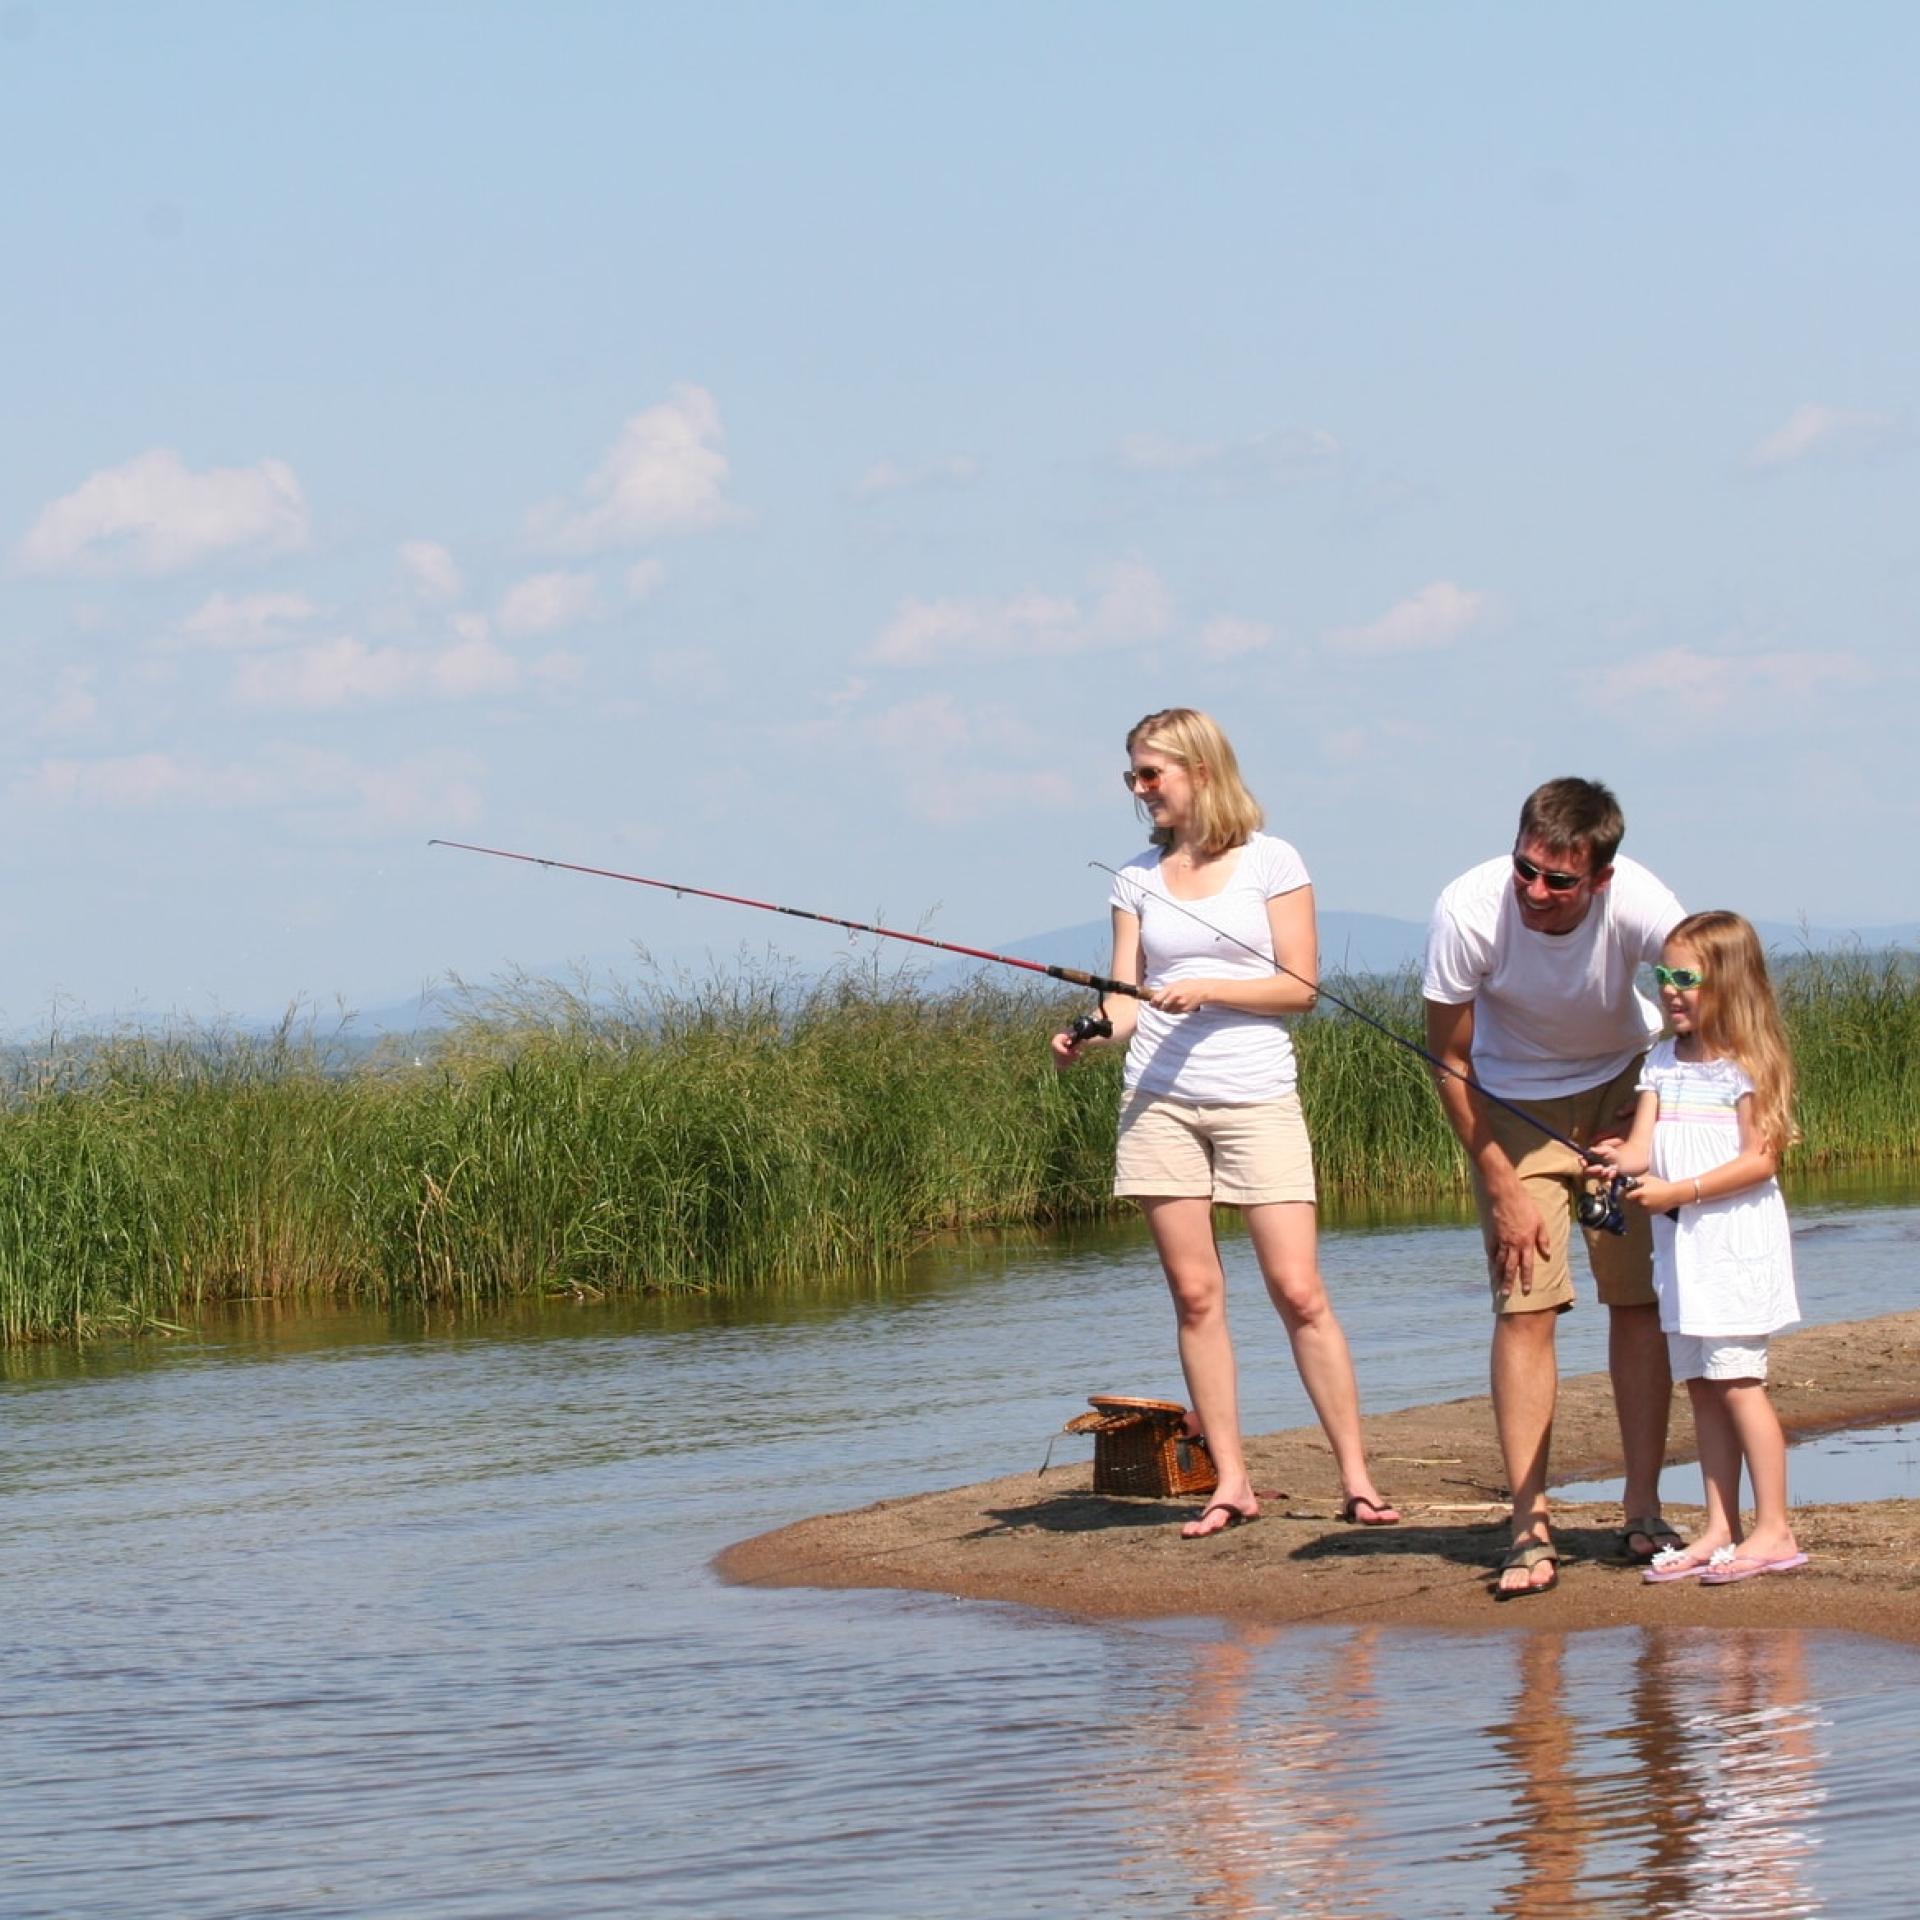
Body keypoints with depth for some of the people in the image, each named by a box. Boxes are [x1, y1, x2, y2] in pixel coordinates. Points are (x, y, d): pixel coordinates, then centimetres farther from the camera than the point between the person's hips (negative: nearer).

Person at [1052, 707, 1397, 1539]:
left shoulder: (1269, 862, 1)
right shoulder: (1137, 877, 11)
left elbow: (1300, 985, -4)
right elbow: (1127, 998, 8)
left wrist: (1207, 989, -15)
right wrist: (1089, 1034, -13)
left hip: (1257, 1099, -3)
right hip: (1160, 1101, 3)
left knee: (1299, 1292, -6)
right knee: (1195, 1295, 2)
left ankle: (1356, 1477, 0)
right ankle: (1231, 1483, 8)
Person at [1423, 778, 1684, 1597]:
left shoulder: (1640, 906, -29)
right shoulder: (1467, 913, -29)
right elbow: (1450, 1063, -14)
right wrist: (1504, 1187, -13)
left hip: (1623, 1089, 1)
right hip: (1512, 1100, -1)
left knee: (1639, 1298, -5)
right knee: (1524, 1304, -10)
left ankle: (1643, 1512, 4)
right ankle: (1530, 1529, -10)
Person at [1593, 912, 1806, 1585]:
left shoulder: (1746, 1064, -8)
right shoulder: (1662, 1062, 12)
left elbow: (1759, 1161, -14)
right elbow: (1643, 1148, 4)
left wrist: (1677, 1191, -20)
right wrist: (1617, 1160, -20)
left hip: (1735, 1235, -7)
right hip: (1679, 1244, 7)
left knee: (1736, 1379, -10)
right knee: (1701, 1384, 8)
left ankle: (1774, 1530, -6)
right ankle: (1719, 1531, 11)